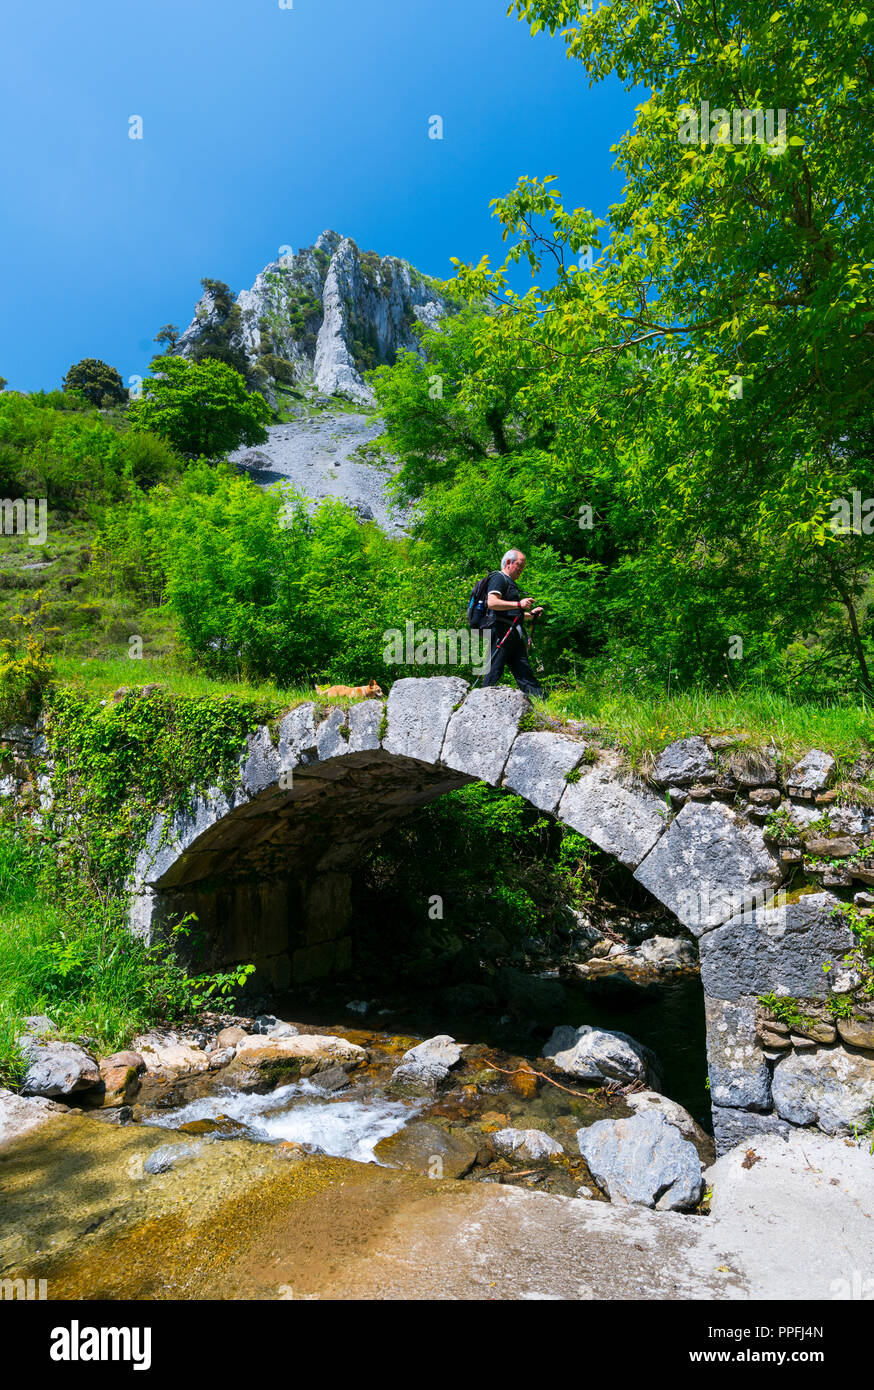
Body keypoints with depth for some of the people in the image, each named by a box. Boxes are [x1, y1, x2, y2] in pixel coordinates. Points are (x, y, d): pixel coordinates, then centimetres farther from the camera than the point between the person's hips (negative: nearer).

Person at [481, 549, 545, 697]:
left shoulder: (511, 583, 28)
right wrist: (519, 604, -22)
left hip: (513, 635, 10)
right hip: (501, 633, -10)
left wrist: (530, 614, 21)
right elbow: (492, 603, -21)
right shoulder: (498, 578, -3)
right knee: (494, 673, -9)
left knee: (525, 672, 5)